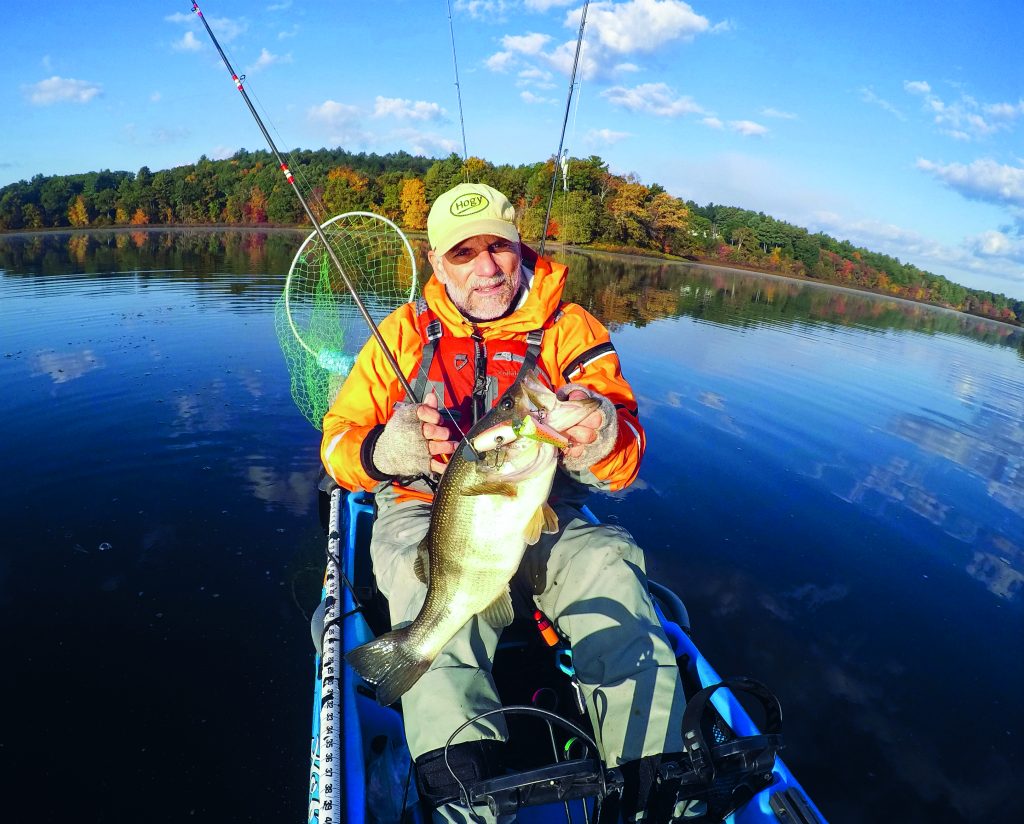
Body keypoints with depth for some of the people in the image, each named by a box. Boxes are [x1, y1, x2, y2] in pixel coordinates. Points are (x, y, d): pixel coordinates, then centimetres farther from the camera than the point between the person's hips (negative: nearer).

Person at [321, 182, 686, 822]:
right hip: (424, 510, 0)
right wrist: (392, 449, -21)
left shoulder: (569, 329, 2)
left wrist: (601, 437, -34)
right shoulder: (406, 333, 7)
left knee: (607, 559, -27)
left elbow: (625, 462, -8)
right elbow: (339, 443, 3)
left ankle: (653, 769, -24)